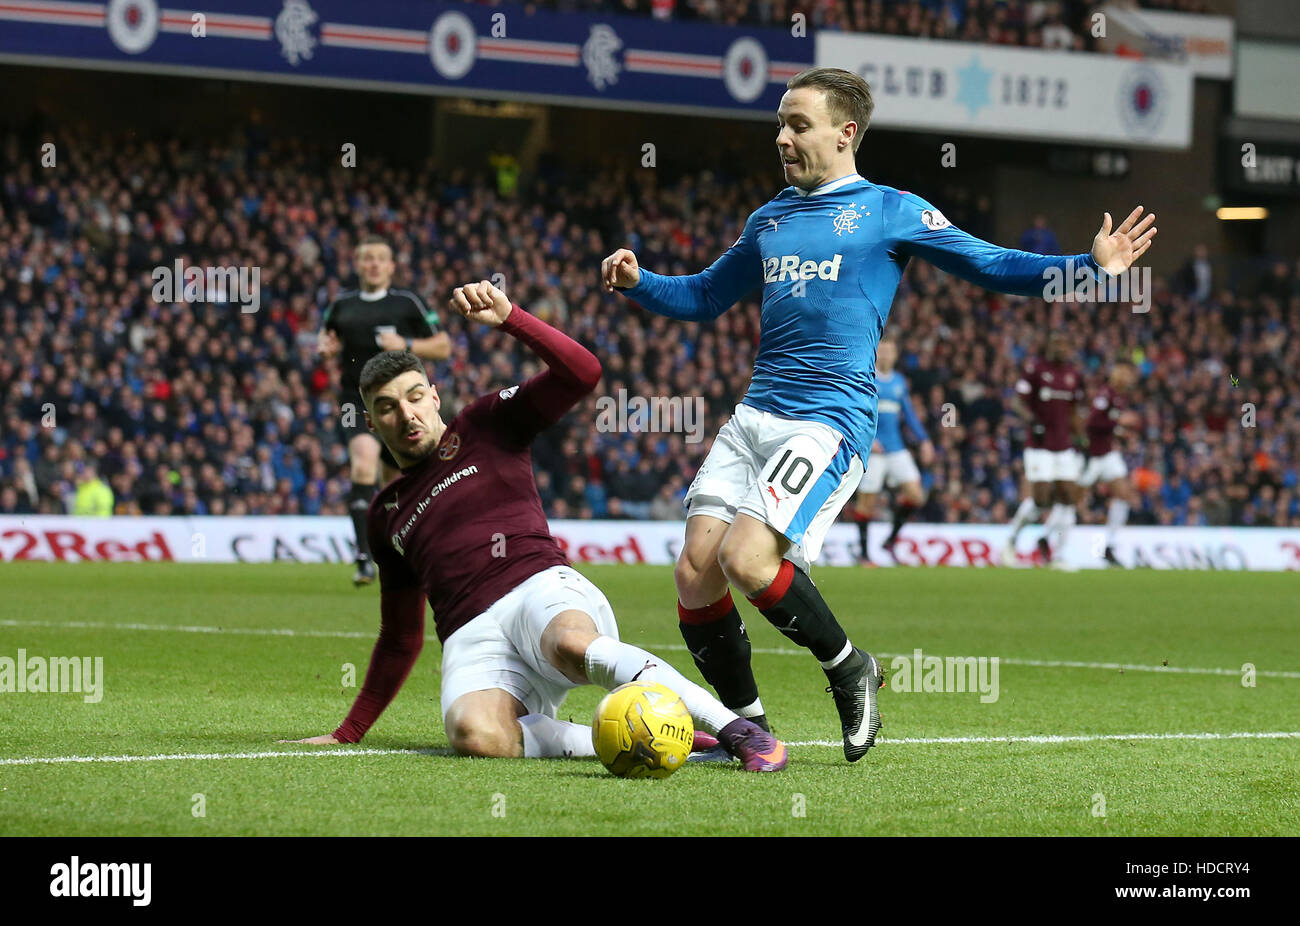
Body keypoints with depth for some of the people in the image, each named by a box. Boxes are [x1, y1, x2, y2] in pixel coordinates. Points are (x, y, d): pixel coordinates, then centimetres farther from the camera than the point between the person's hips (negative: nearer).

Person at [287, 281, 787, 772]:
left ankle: (740, 731, -43)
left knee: (572, 645, -43)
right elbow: (401, 637, 35)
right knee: (474, 735, -36)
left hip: (541, 587, -3)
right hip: (472, 637, 3)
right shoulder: (385, 514, 29)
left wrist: (510, 318, -9)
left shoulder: (485, 425, 17)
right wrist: (349, 732, 33)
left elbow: (582, 372, 3)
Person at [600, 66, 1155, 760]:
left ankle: (849, 669, 0)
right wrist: (638, 282, 13)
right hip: (752, 416, 6)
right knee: (694, 570, -8)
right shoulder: (770, 220, 20)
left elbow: (995, 268, 2)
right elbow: (704, 297, 32)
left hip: (830, 421, -6)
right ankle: (746, 722, 10)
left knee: (746, 558, -24)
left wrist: (1090, 265, -11)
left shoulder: (890, 211, 4)